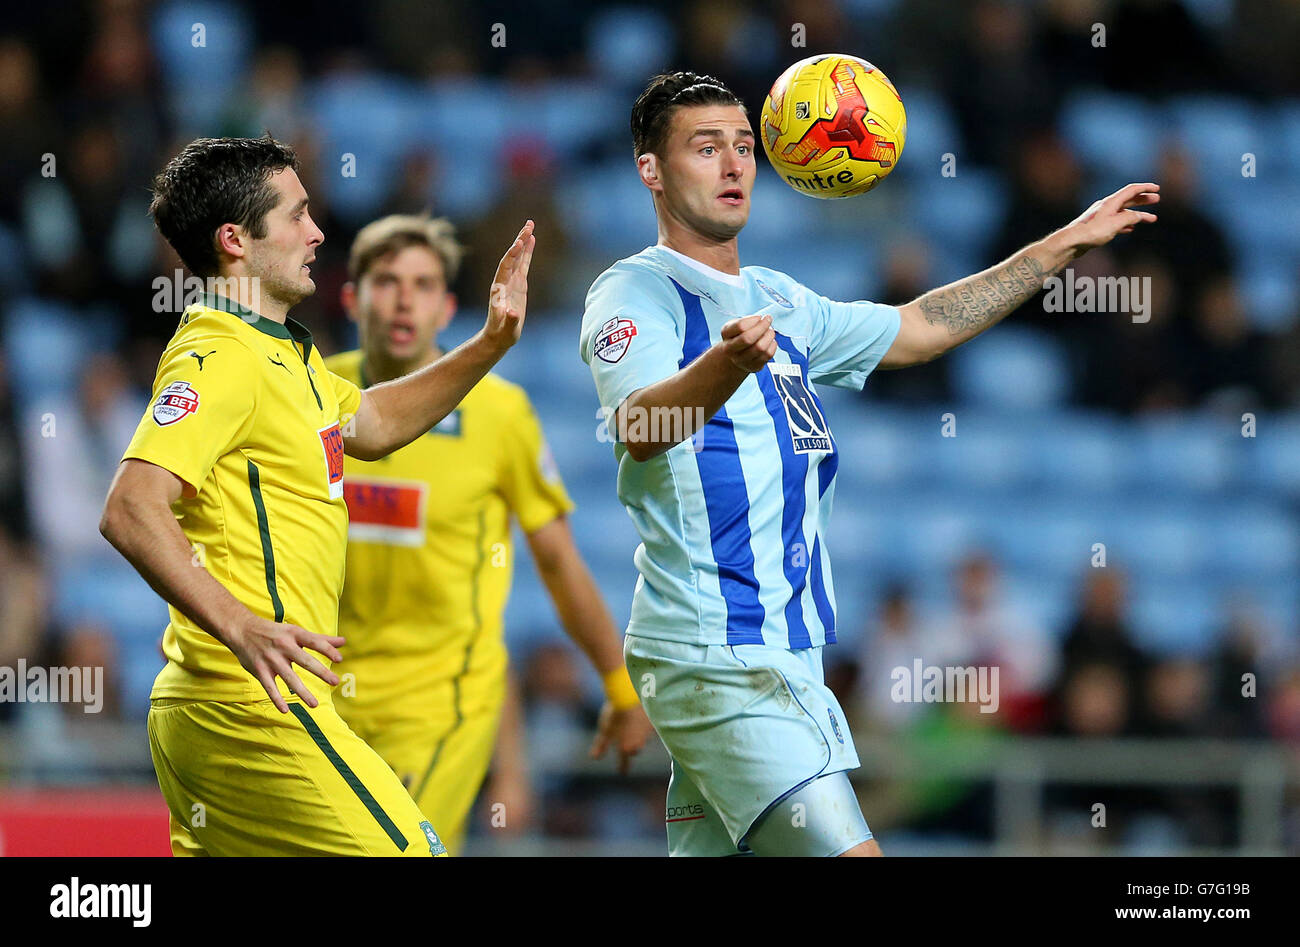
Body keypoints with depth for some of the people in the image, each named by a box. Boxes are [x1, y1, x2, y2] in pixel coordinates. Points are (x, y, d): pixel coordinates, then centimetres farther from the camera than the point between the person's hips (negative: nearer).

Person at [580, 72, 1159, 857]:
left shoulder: (777, 300, 18)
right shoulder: (635, 293, -8)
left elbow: (919, 328, 31)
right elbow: (639, 430, -27)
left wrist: (1067, 244, 29)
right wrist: (727, 363, -48)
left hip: (789, 658, 8)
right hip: (715, 660, -8)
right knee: (844, 850, -19)